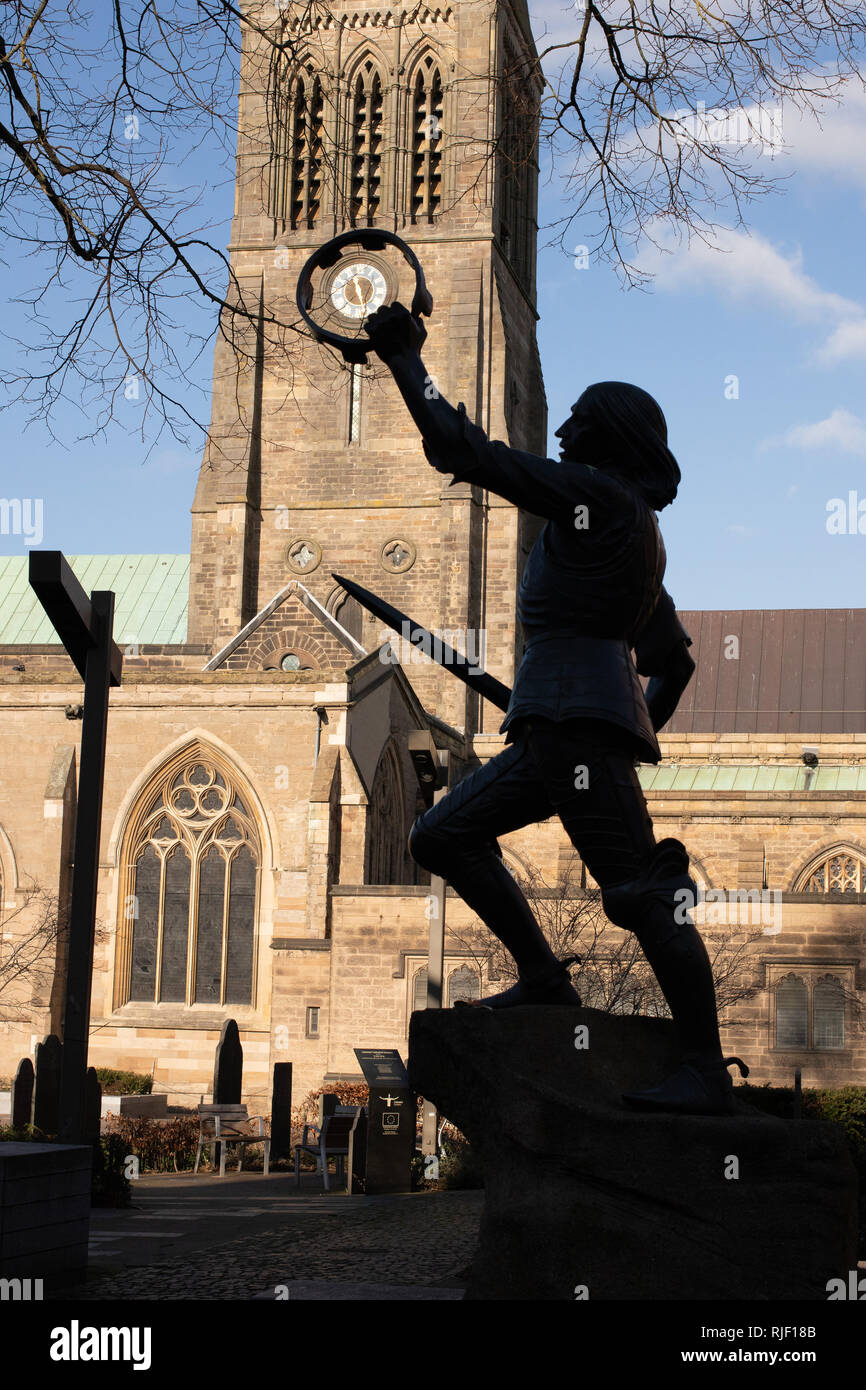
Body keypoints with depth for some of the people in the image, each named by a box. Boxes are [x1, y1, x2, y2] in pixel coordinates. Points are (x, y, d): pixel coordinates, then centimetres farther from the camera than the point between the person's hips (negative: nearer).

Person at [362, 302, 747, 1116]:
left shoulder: (597, 495, -4)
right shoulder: (638, 533, 25)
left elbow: (462, 452, -7)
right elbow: (674, 660, 30)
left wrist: (403, 357, 3)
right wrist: (642, 731, 37)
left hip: (580, 714, -10)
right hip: (556, 727, 10)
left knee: (637, 887, -12)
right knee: (443, 836, 11)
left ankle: (708, 1072, -10)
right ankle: (542, 975, 10)